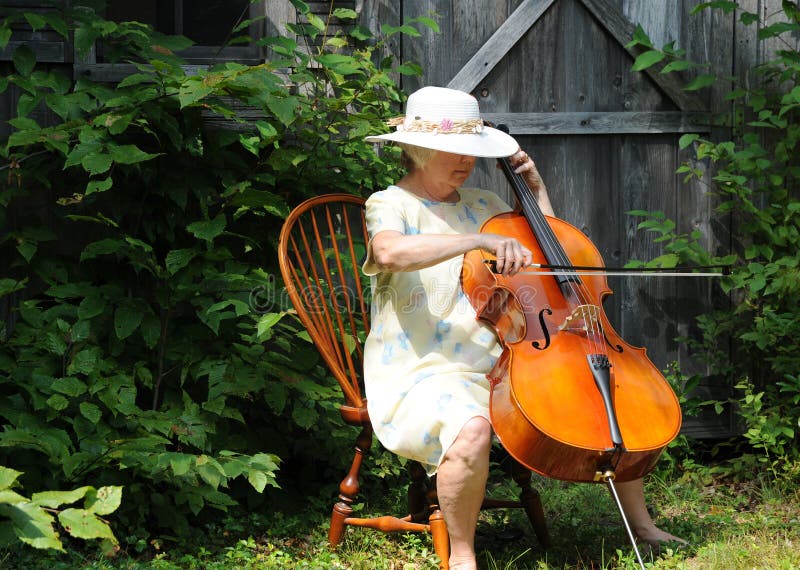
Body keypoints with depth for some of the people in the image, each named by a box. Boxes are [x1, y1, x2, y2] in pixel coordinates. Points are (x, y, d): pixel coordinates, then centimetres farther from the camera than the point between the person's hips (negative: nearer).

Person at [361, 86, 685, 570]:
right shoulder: (390, 205, -4)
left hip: (499, 366, 7)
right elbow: (391, 252, -29)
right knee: (471, 427, -39)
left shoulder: (484, 204, 16)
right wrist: (481, 240, -36)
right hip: (422, 374, -7)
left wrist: (535, 187, 14)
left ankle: (642, 526, 13)